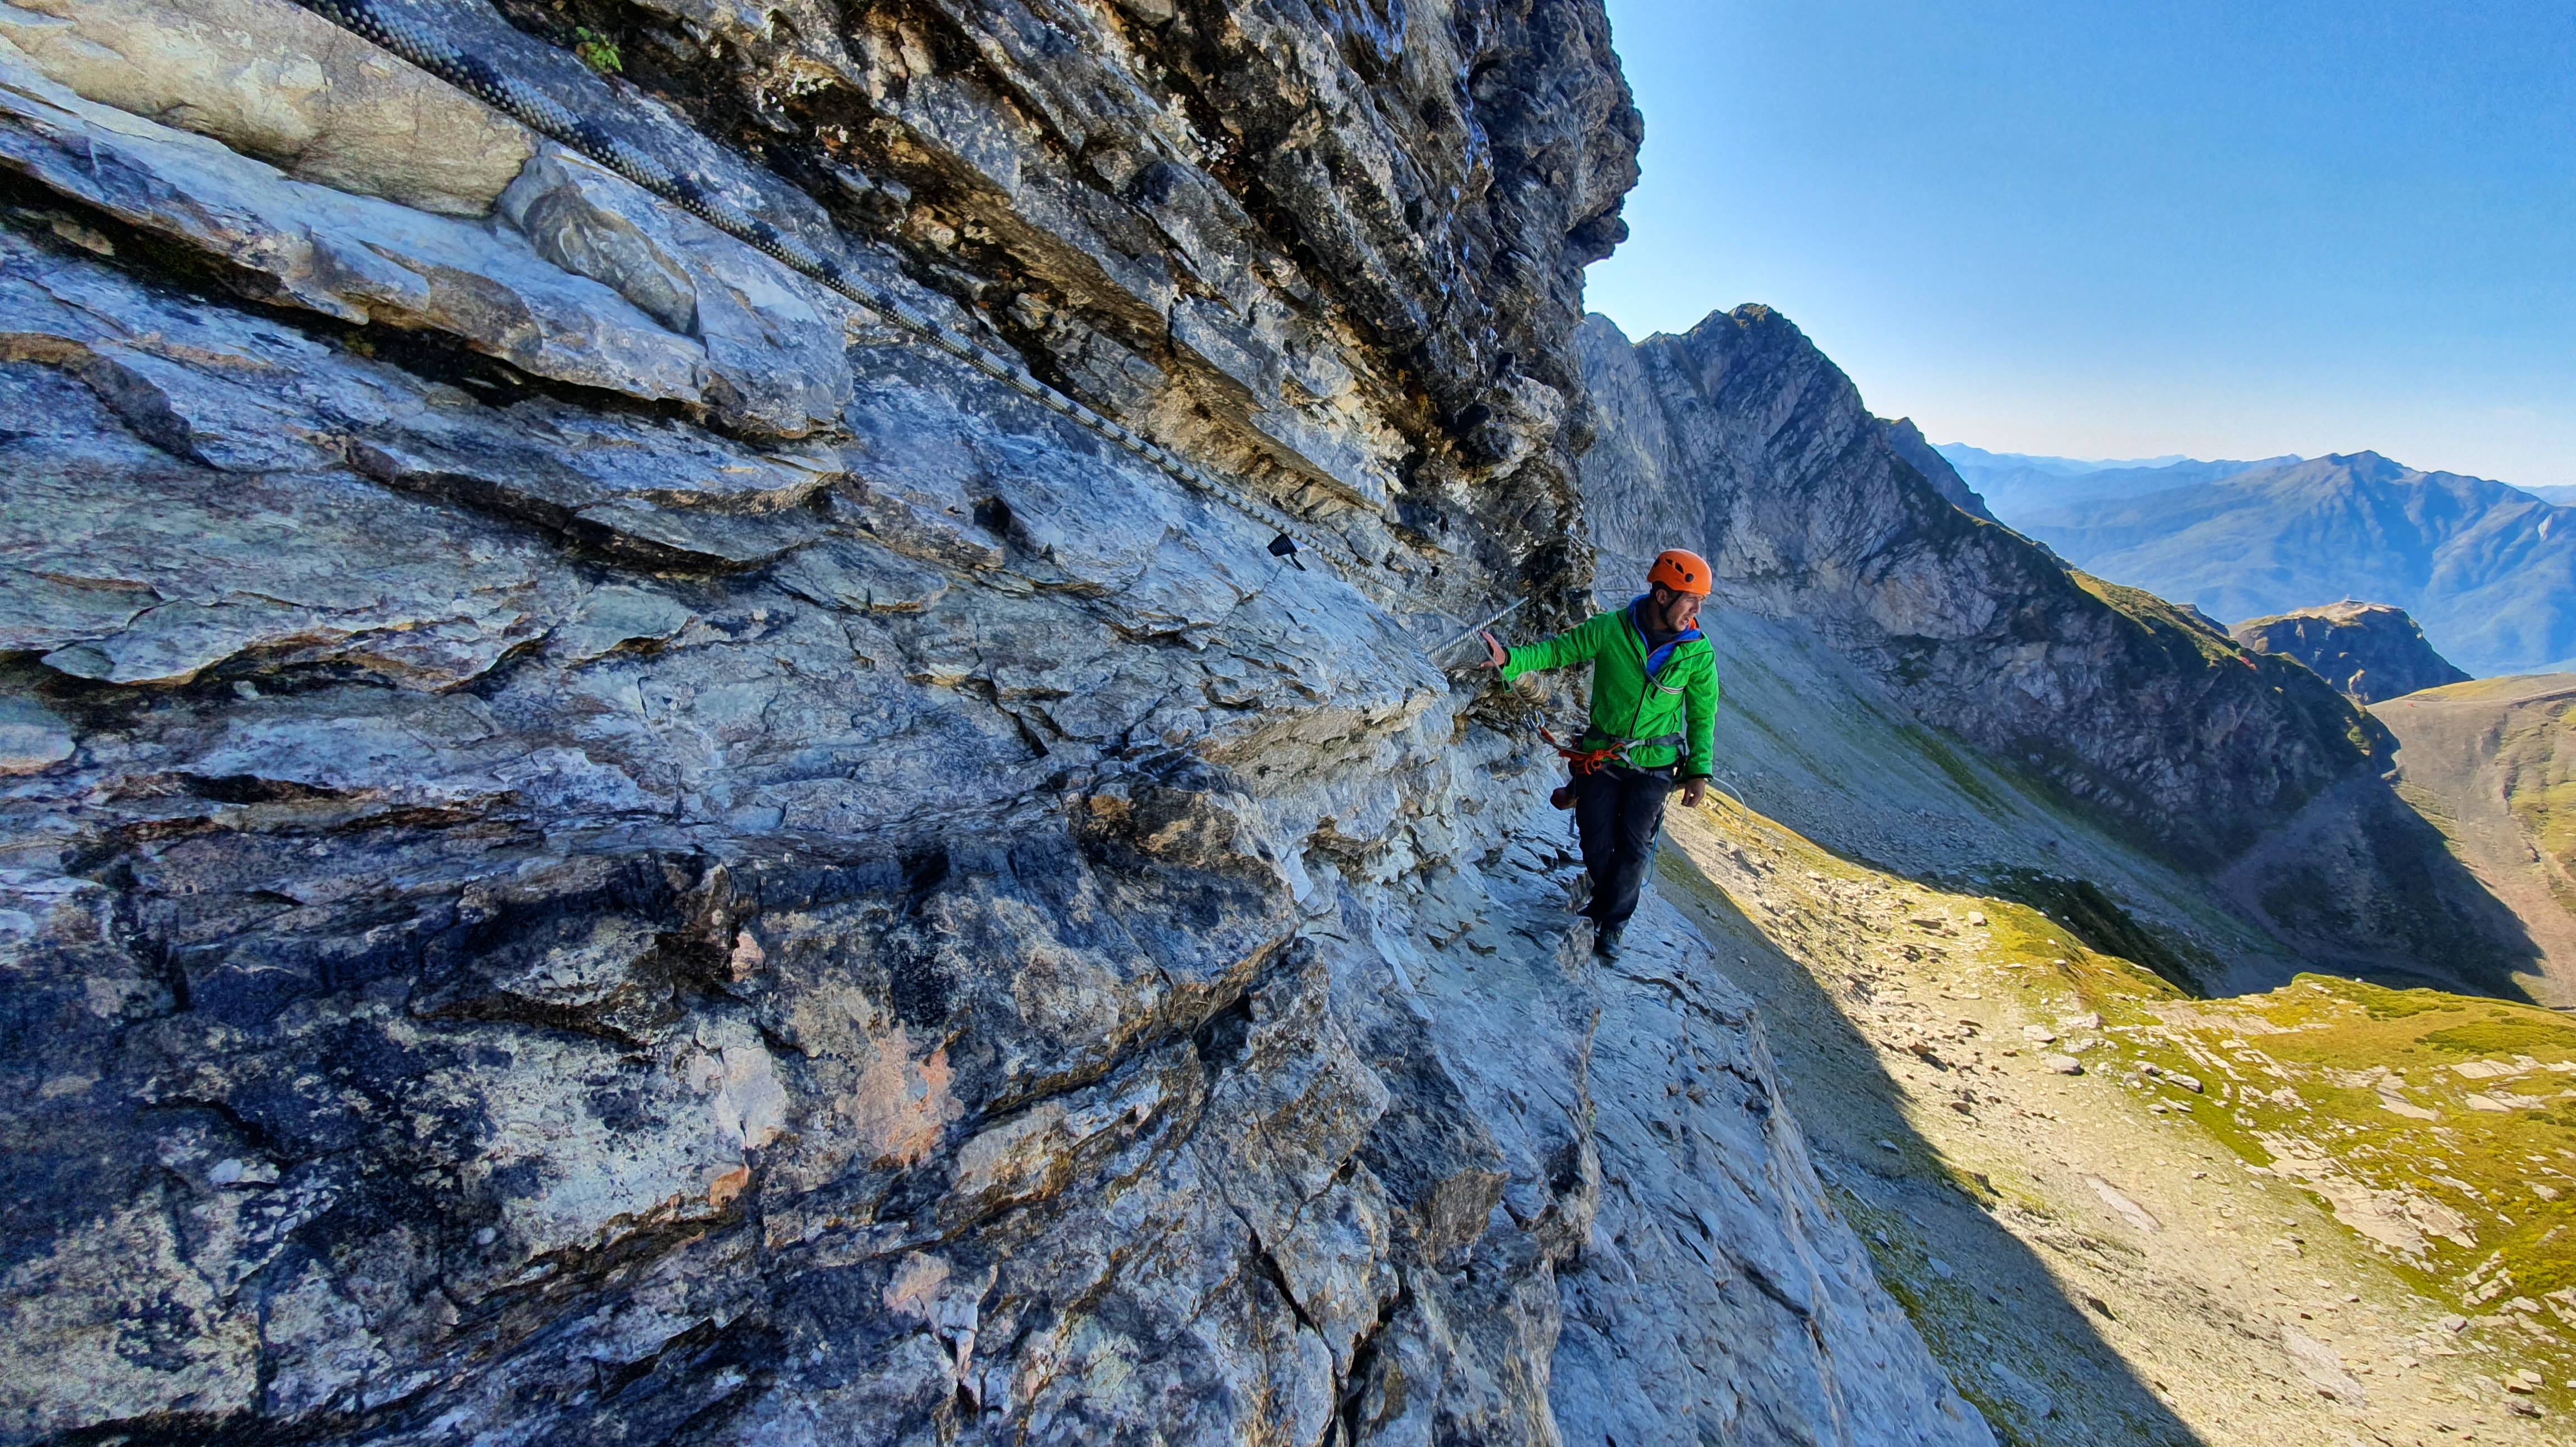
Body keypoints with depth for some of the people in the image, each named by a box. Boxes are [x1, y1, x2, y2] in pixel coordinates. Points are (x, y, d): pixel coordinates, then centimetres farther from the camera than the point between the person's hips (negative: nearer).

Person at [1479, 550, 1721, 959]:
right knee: (1596, 842, 8)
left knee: (1634, 848, 2)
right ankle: (1607, 896, 39)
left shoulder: (1699, 653, -11)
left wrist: (1700, 770, -2)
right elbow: (1558, 649, -8)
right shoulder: (1610, 629, -15)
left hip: (1654, 765, 0)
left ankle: (1613, 924, 24)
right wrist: (1510, 659, -25)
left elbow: (1703, 715, 1)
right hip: (1601, 756, 0)